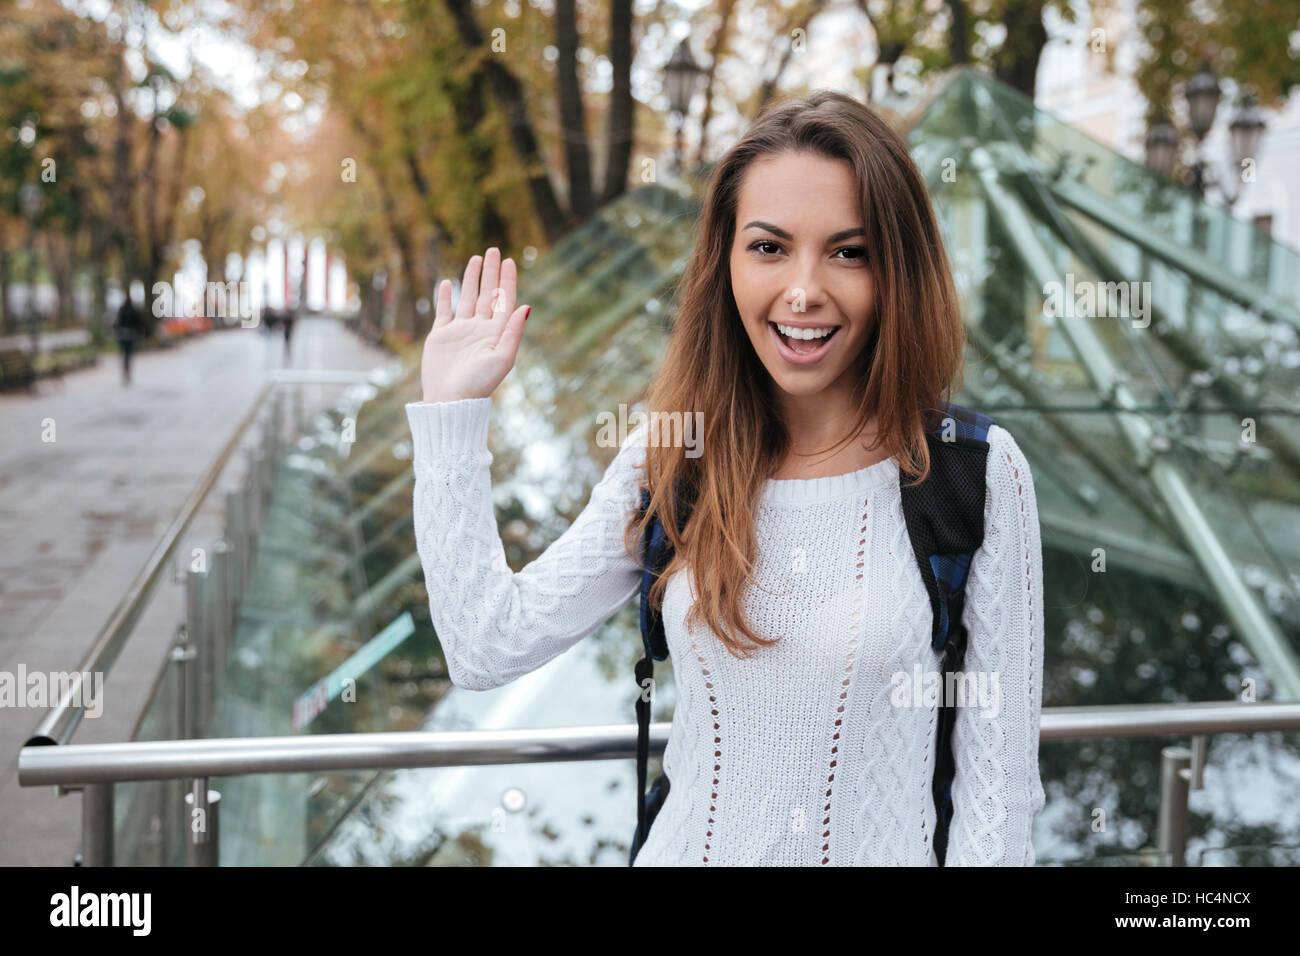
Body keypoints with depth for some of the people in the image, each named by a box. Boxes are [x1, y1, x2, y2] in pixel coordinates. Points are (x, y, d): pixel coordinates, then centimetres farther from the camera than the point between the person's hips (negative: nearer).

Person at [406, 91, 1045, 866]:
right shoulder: (669, 463, -5)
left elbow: (999, 770, -10)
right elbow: (488, 647, -8)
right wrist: (453, 409, -7)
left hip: (887, 848, -2)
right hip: (688, 846, 3)